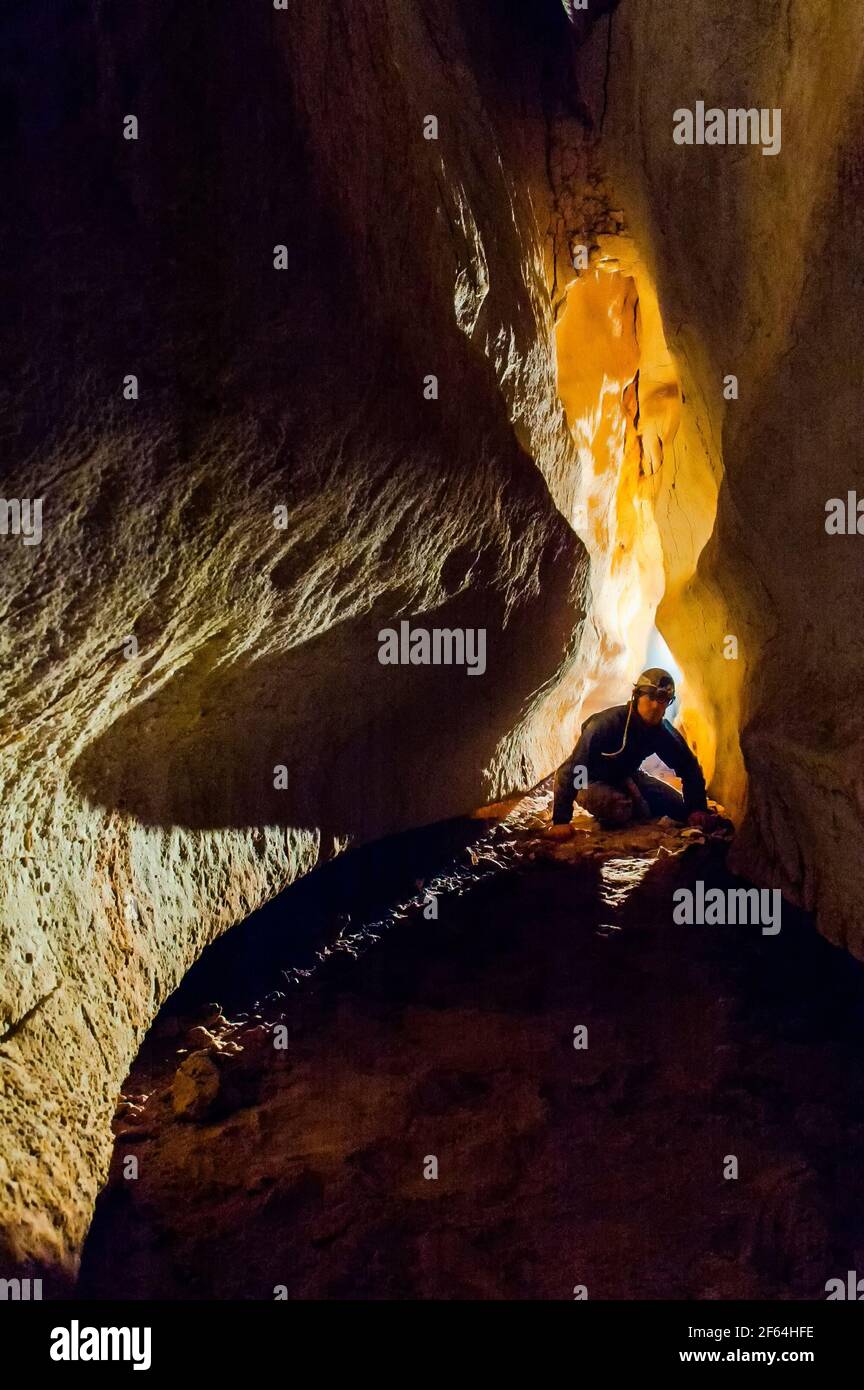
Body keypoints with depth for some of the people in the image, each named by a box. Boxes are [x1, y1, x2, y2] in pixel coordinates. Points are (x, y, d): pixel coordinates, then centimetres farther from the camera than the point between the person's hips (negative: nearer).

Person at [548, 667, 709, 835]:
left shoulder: (664, 731, -15)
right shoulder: (606, 724, -36)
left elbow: (688, 766, -1)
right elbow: (570, 769, -37)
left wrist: (697, 807, -14)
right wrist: (561, 820, -41)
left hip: (626, 778, 7)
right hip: (592, 782, -7)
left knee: (679, 808, 3)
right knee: (619, 809, -37)